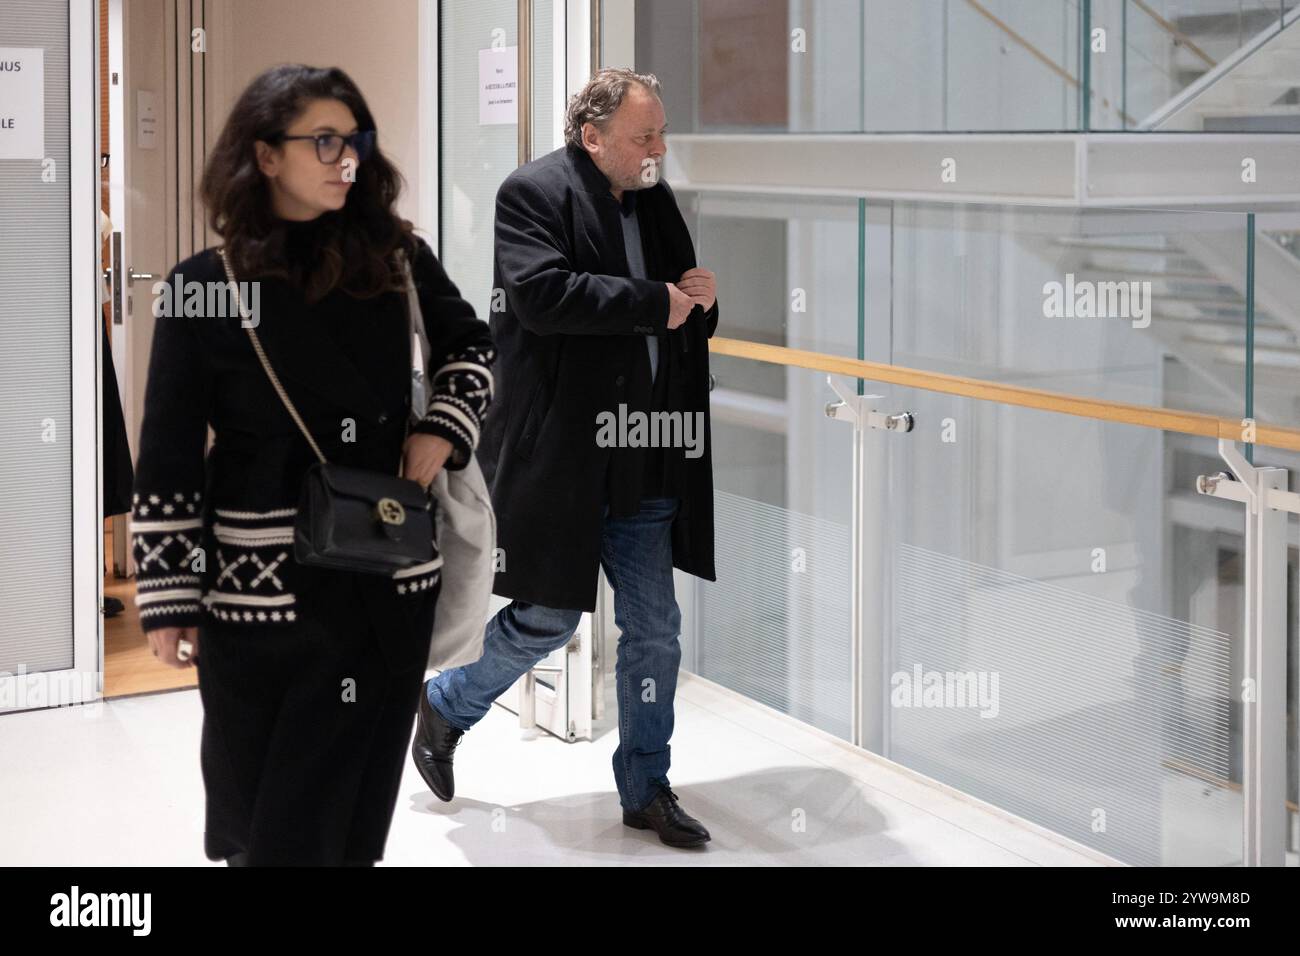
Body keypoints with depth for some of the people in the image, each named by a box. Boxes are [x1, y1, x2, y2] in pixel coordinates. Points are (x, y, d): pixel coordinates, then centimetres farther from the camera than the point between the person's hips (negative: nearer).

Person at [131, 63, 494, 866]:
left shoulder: (396, 259, 1)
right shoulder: (205, 286, -7)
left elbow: (472, 343, 19)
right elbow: (168, 461, -5)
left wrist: (442, 431, 2)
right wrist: (169, 600, -5)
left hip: (390, 574, 2)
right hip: (258, 583, -2)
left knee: (355, 796, 8)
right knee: (253, 792, 10)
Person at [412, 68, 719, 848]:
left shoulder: (656, 200, 12)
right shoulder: (534, 192, -9)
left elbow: (686, 324, 21)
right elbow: (542, 294, -25)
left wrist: (702, 303, -2)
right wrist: (655, 301, -20)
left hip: (642, 462, 7)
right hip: (559, 454, -6)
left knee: (655, 630, 8)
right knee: (550, 617, 3)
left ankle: (647, 788, 22)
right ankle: (447, 708, 31)